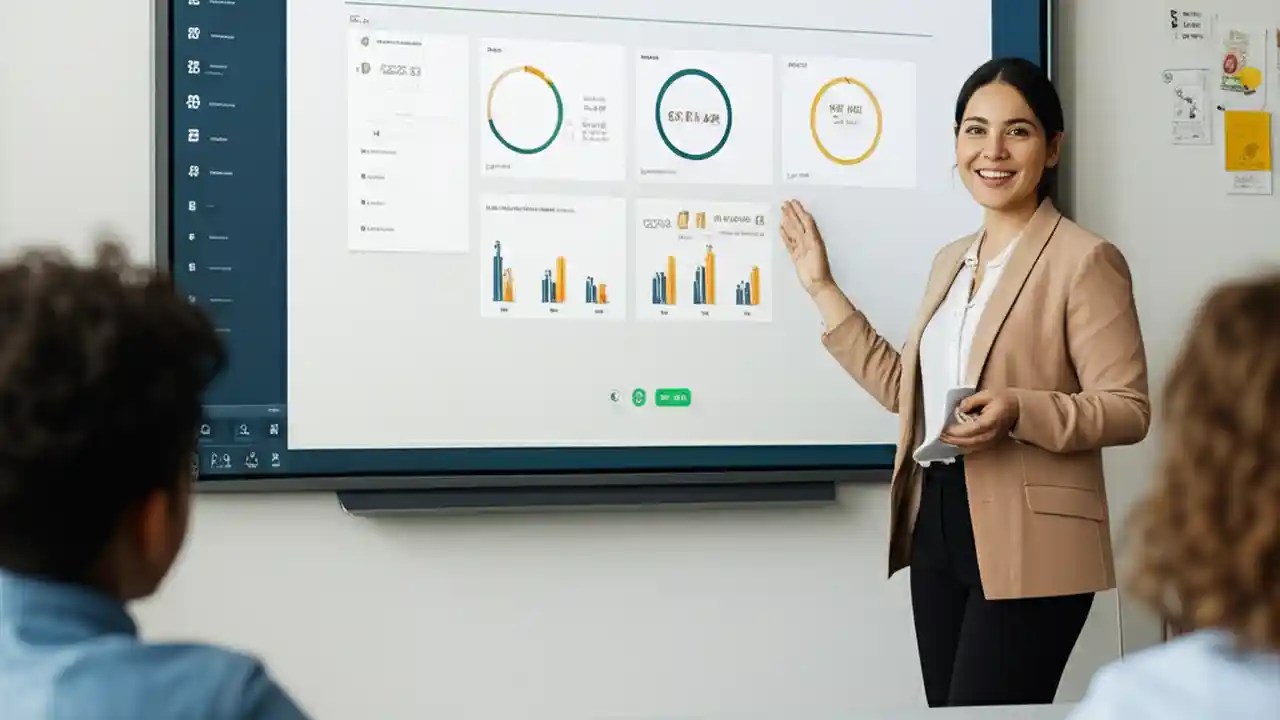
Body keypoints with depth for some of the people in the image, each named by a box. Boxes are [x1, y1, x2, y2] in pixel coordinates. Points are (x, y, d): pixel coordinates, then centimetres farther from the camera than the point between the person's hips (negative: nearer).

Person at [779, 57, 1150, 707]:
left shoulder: (1084, 259, -9)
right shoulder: (952, 260, 16)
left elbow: (1129, 409, -11)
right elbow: (906, 389, 16)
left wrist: (1018, 411, -28)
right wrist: (822, 289, 17)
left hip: (1028, 545, -8)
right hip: (938, 524, 8)